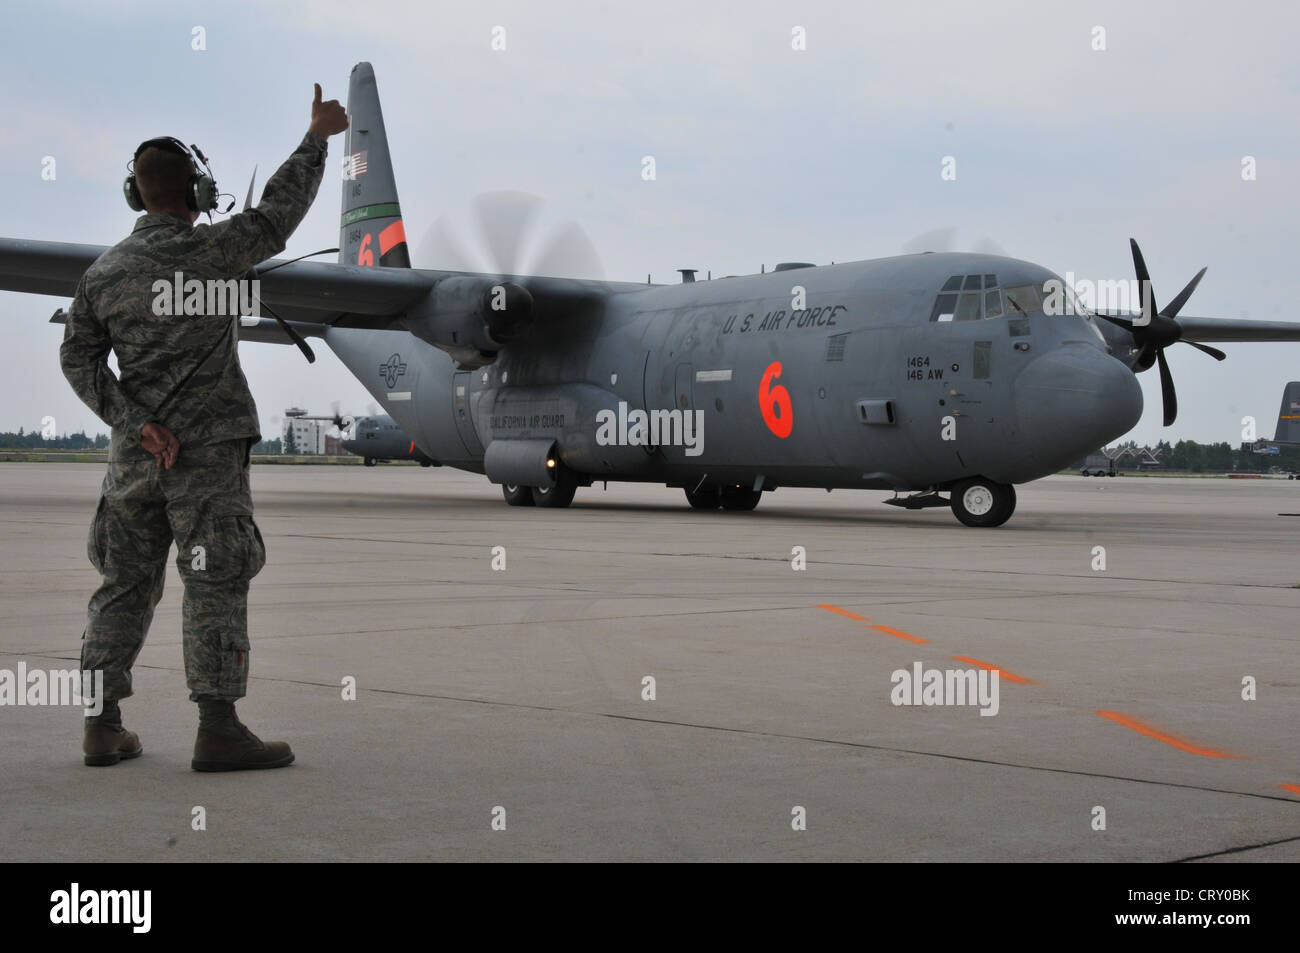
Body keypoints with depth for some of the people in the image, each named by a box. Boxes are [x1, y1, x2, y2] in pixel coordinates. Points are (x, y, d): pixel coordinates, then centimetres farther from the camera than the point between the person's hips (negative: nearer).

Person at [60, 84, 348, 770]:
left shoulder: (103, 272, 5)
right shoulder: (215, 251, -8)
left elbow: (79, 358, 0)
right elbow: (279, 212, 5)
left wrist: (135, 423, -6)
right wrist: (318, 136, 17)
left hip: (135, 454, 5)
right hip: (207, 450, -5)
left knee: (126, 585, 11)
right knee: (215, 587, -5)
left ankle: (103, 728, 13)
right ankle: (218, 731, -9)